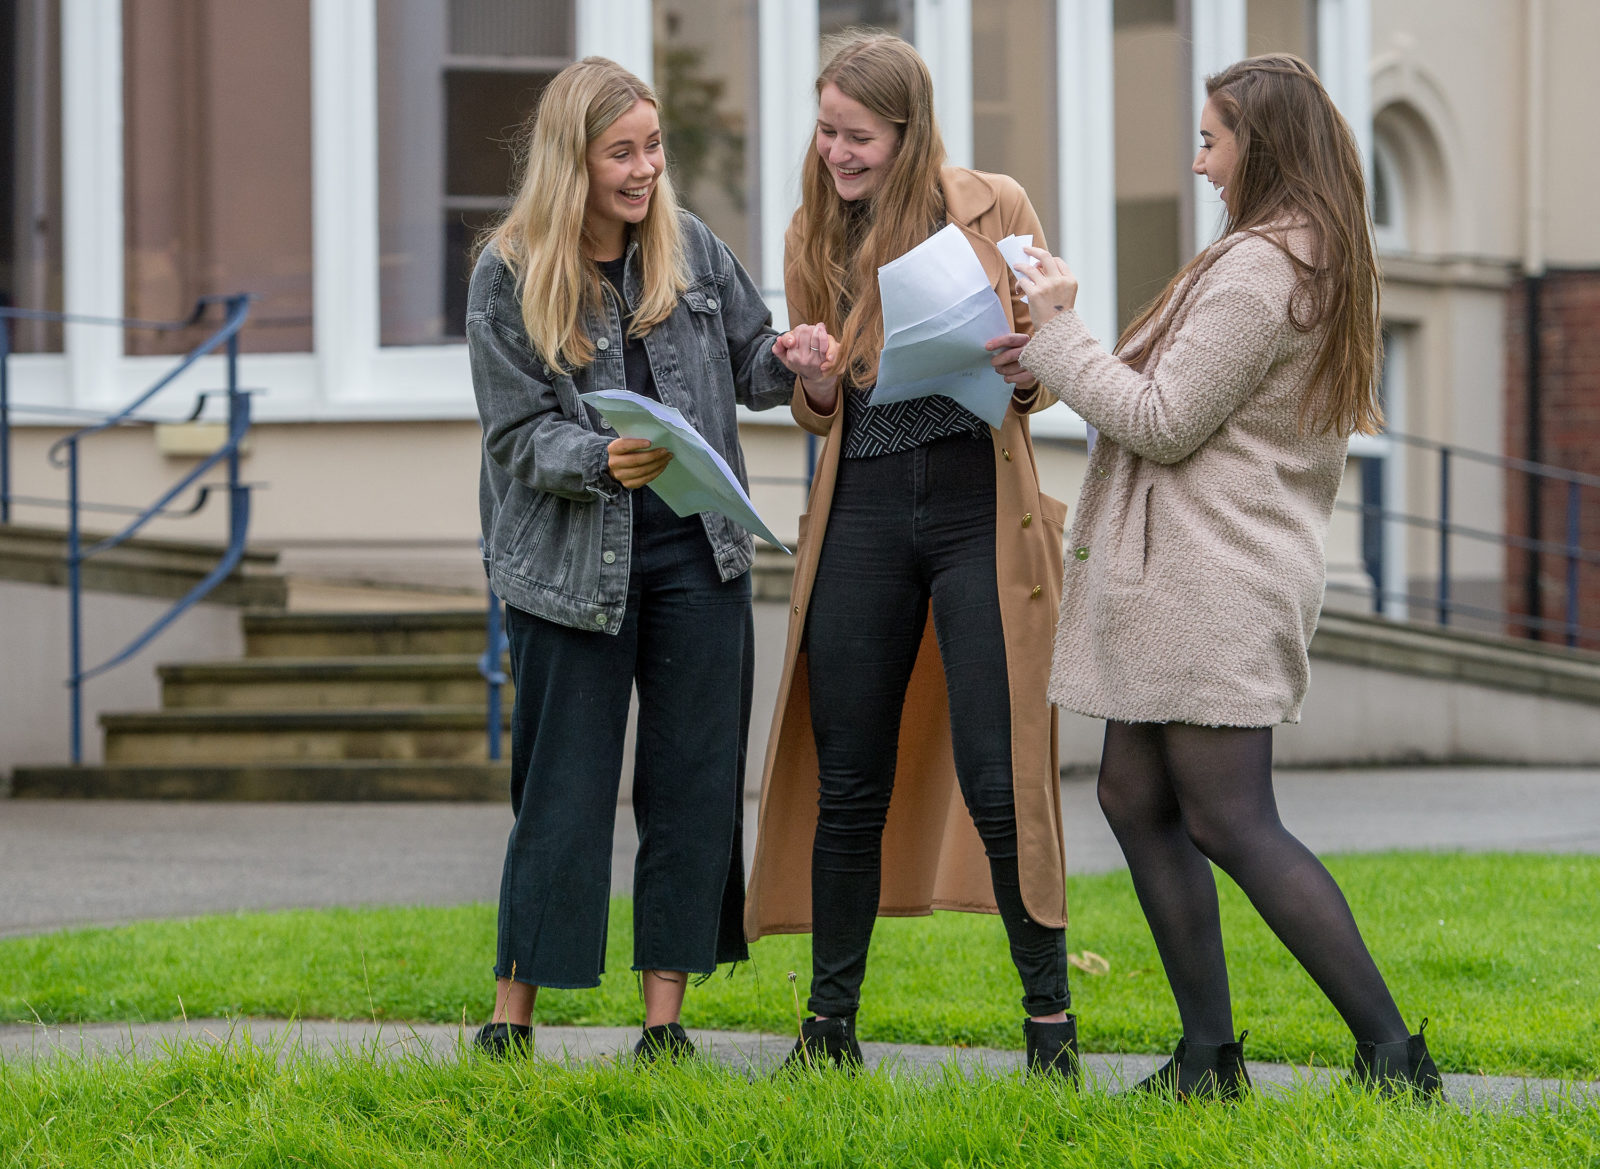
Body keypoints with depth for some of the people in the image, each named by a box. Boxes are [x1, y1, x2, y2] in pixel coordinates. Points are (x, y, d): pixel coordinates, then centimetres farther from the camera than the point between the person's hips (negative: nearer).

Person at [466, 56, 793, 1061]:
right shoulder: (511, 277, -7)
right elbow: (521, 433, -9)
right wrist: (604, 460, -27)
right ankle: (513, 1016, 11)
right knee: (564, 791, 0)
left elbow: (750, 366, 13)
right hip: (575, 560, -4)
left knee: (695, 783, 4)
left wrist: (791, 361, -10)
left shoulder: (692, 249, 4)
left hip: (699, 554, 4)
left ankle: (666, 1018, 12)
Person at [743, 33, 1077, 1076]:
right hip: (863, 511, 3)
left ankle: (1051, 1017, 6)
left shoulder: (993, 209, 2)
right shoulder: (816, 237, 11)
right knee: (848, 783, 5)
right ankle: (830, 1025, 15)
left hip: (980, 503, -3)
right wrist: (816, 376, -4)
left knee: (996, 775, -7)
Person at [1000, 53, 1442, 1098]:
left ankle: (1393, 1051, -11)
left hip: (1214, 577, -11)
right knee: (1136, 797, 13)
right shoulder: (1323, 265, 16)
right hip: (1206, 573, 11)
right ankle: (1209, 1056, 14)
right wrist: (1059, 355, 17)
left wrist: (1061, 329, -7)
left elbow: (1164, 422, -17)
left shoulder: (1257, 269, -17)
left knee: (1229, 819, -10)